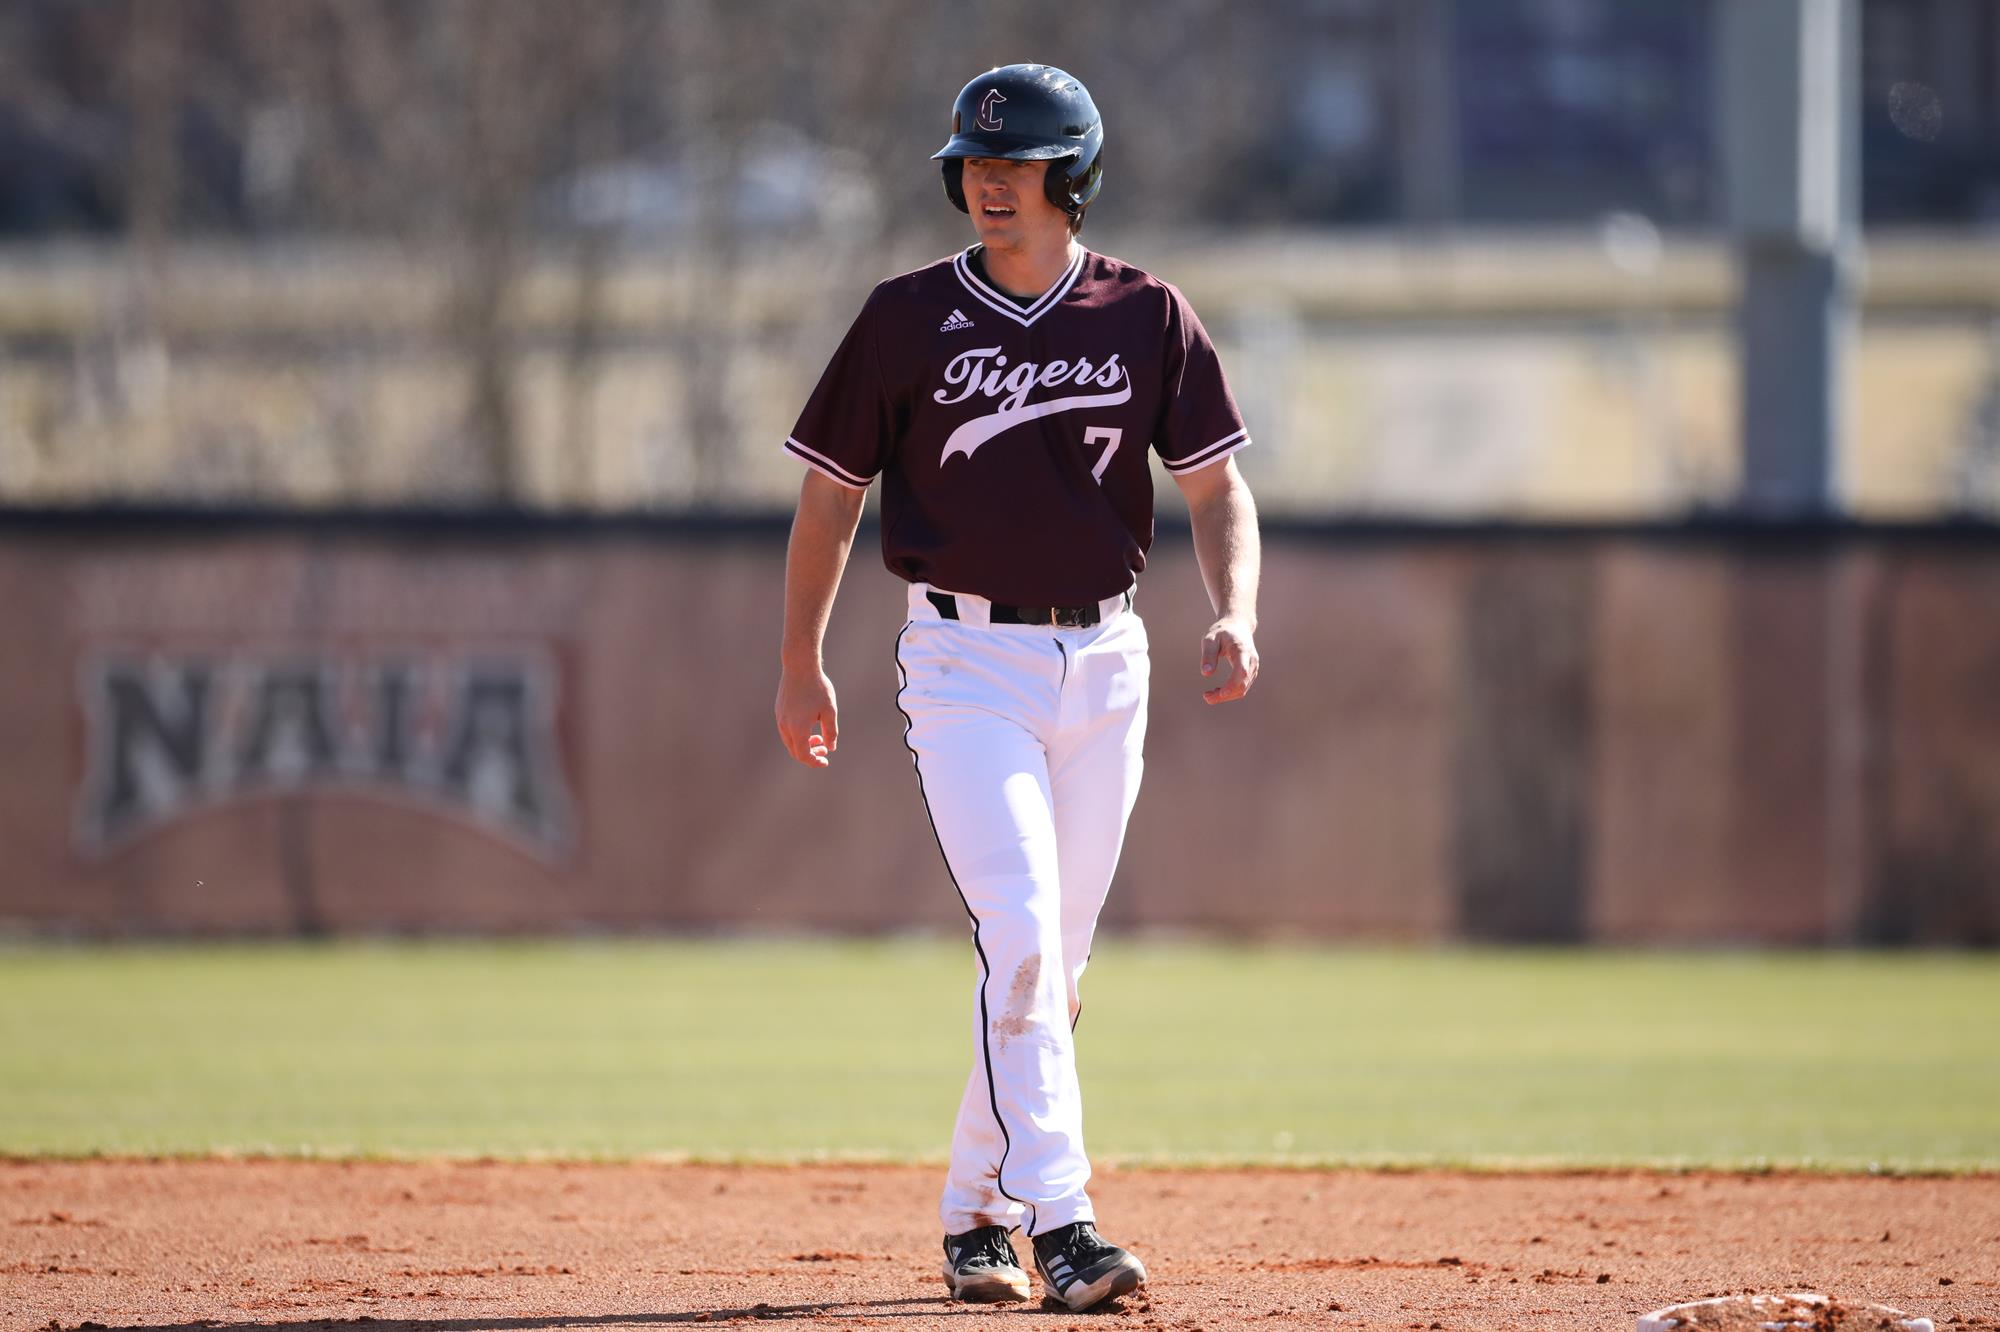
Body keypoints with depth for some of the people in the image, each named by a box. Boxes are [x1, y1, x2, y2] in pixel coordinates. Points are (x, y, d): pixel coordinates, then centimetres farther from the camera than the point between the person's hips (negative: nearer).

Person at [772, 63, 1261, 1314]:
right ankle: (1056, 1217, -22)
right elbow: (831, 493, 7)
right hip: (965, 664, -3)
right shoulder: (909, 316, 0)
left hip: (1104, 666, 3)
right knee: (1022, 935, -18)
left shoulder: (1147, 315, 3)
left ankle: (976, 1209, 23)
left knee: (1056, 967, 8)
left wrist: (1237, 614, -13)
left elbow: (1218, 483, 4)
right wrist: (800, 666, 7)